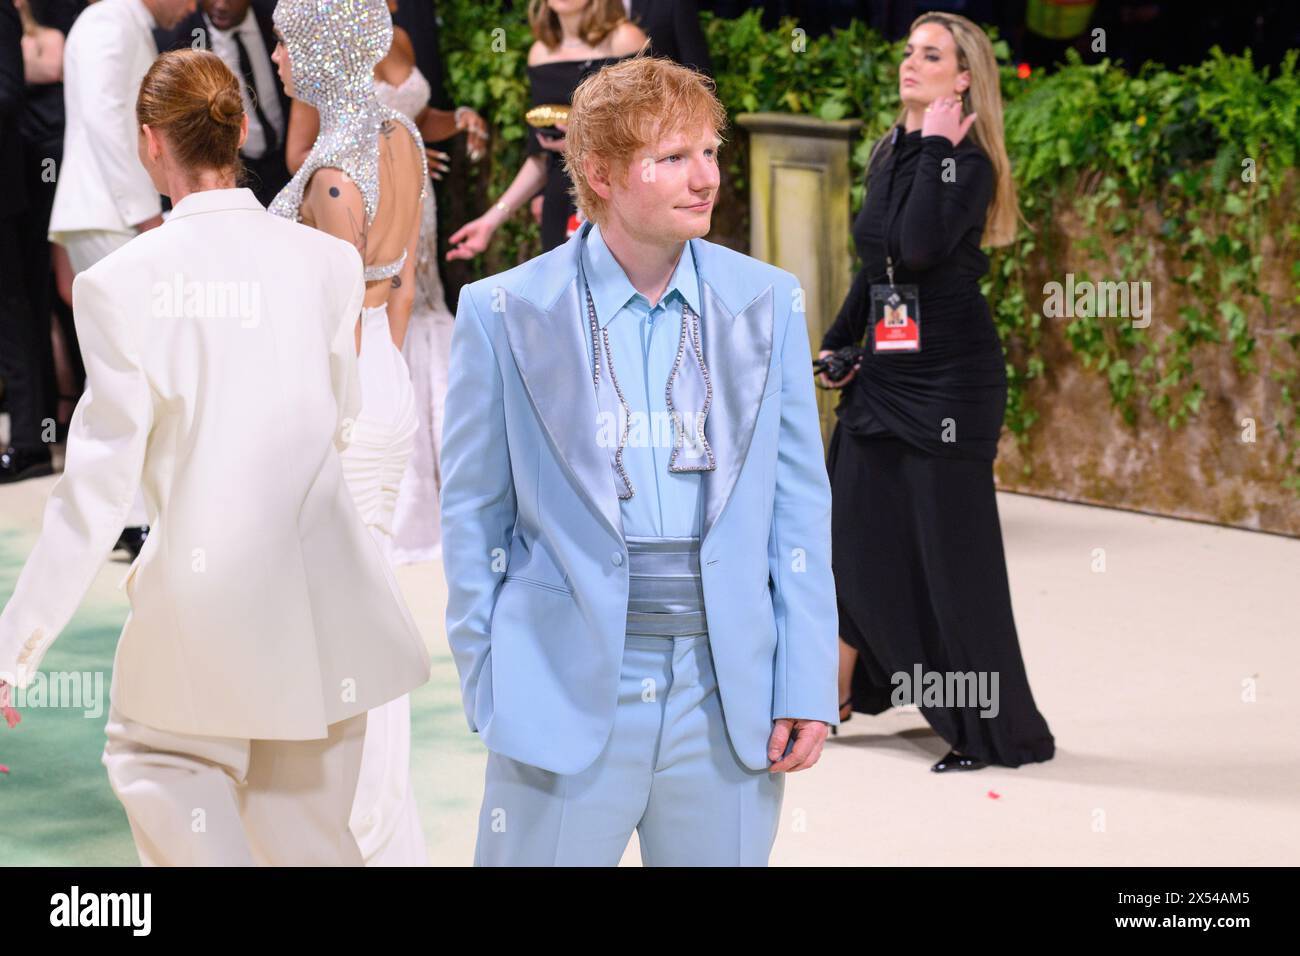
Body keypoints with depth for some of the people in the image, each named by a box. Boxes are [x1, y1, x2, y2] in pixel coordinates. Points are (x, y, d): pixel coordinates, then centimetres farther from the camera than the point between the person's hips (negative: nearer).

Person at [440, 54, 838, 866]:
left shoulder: (767, 302, 5)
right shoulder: (505, 313, -2)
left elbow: (800, 505, 6)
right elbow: (474, 515, 4)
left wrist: (807, 686, 1)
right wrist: (488, 690, 2)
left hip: (728, 702, 2)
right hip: (566, 699, -2)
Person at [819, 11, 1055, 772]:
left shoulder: (967, 164, -12)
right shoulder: (889, 157, 11)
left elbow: (921, 247, -29)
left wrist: (937, 147, -22)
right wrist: (838, 345, 17)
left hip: (951, 380, -8)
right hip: (884, 375, 8)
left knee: (954, 554, -4)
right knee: (854, 538, 12)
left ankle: (997, 733, 6)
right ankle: (836, 696, 27)